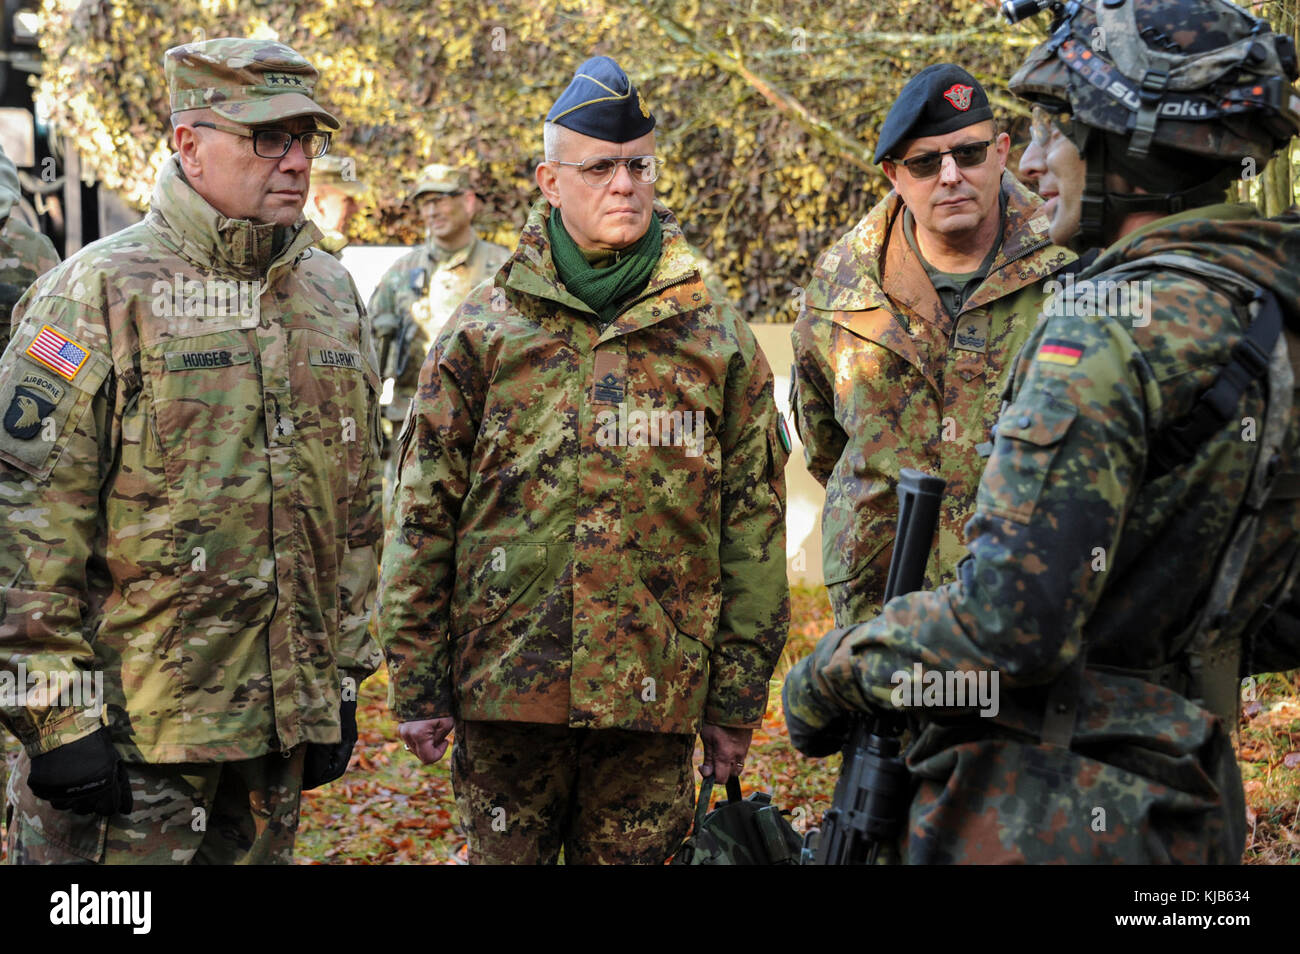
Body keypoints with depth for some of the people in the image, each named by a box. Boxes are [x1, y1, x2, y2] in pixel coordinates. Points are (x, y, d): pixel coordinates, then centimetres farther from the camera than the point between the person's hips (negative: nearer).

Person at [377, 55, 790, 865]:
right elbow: (424, 518, 3)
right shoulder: (485, 330, 3)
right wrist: (417, 685, -1)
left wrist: (737, 701, 2)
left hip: (655, 699, 0)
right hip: (505, 682, 0)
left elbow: (753, 528, 5)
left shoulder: (717, 337, 4)